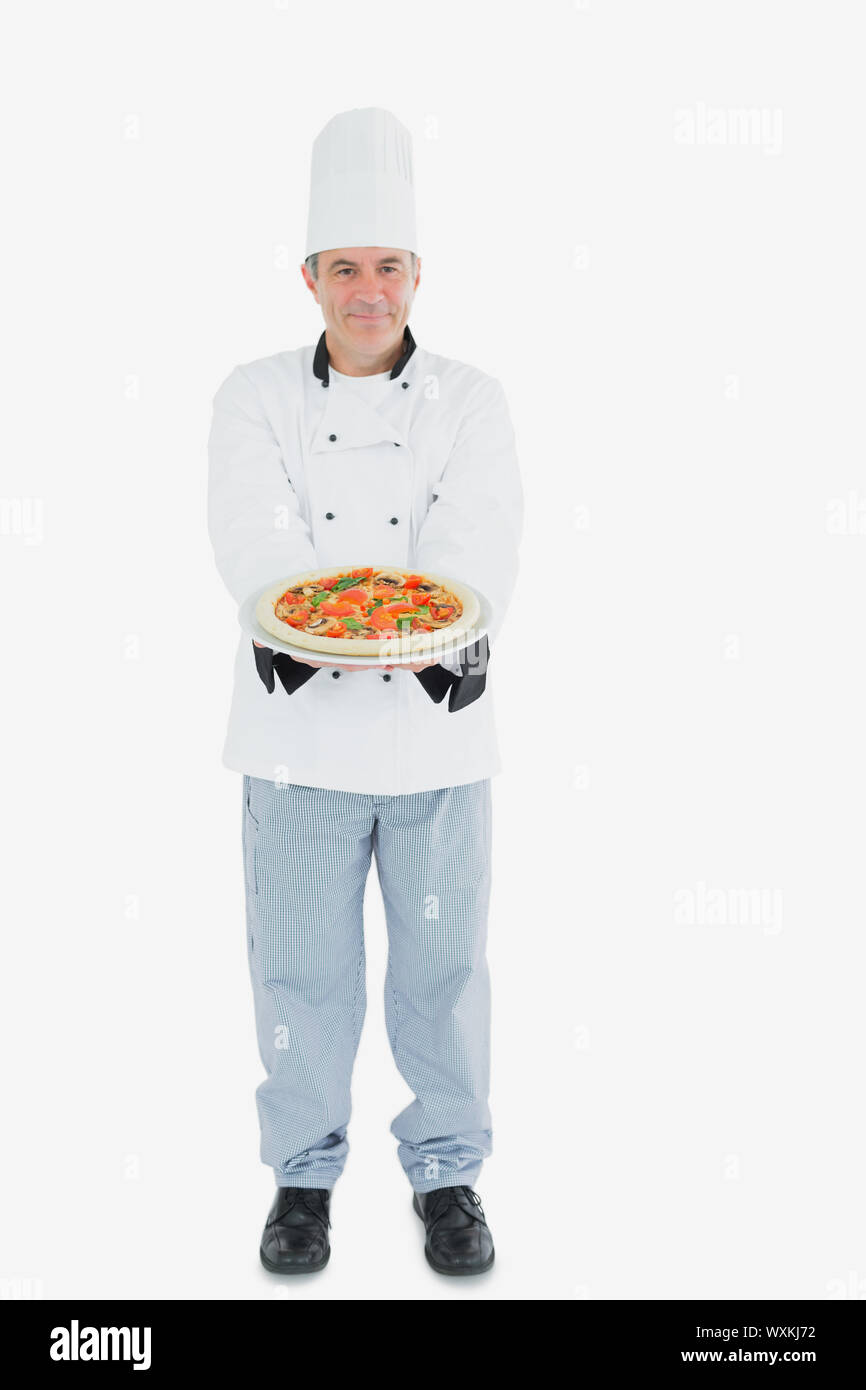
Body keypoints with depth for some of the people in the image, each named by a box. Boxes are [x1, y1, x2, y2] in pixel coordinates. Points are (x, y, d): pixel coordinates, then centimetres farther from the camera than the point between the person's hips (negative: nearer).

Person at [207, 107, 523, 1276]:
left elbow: (477, 541, -11)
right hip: (301, 728, 0)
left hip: (436, 732, 0)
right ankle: (304, 1171, 27)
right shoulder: (256, 399, 3)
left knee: (443, 958, 7)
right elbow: (257, 538, -11)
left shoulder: (471, 401, 3)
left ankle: (448, 1172, 27)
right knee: (302, 961, 7)